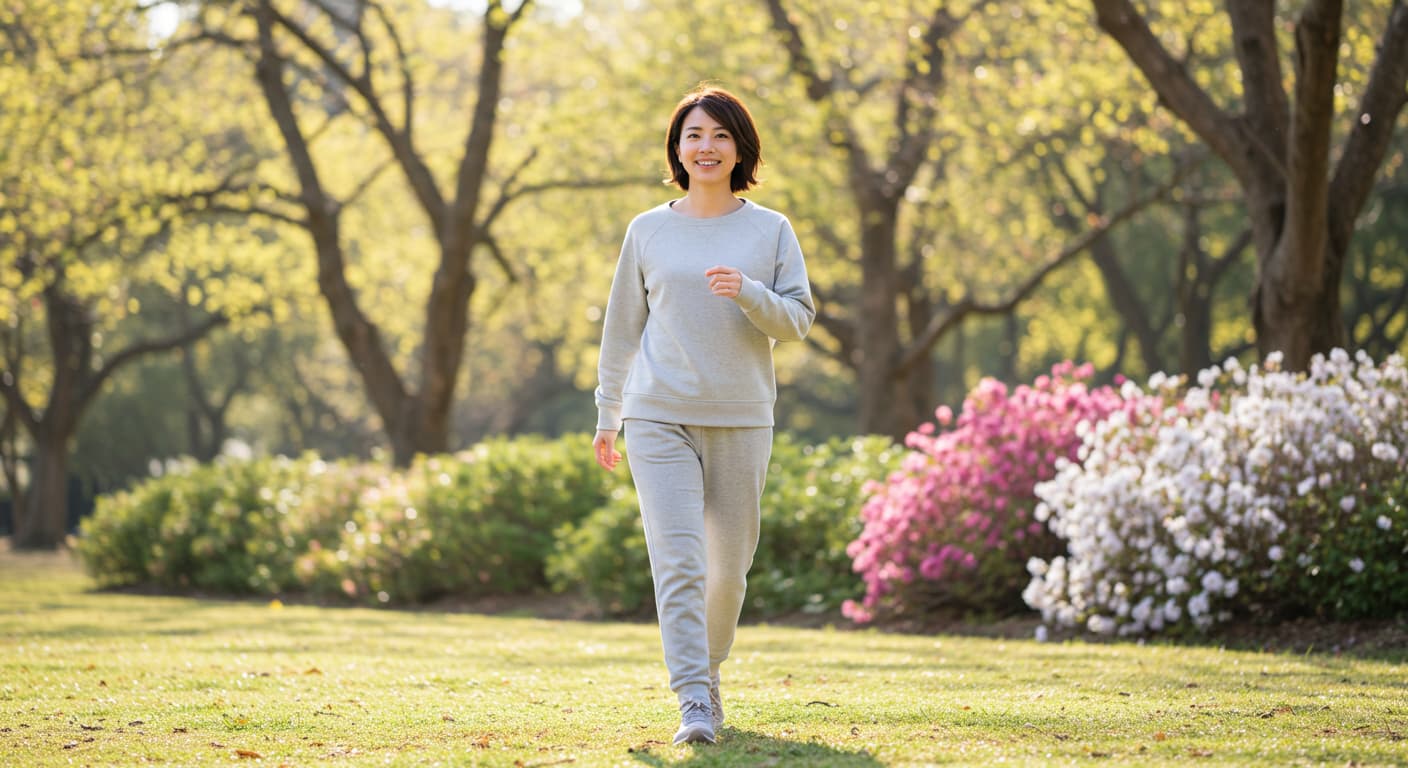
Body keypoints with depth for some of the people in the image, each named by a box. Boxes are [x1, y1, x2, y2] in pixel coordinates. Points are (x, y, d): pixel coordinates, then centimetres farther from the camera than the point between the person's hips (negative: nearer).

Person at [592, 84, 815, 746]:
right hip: (659, 419, -1)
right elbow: (622, 327, 14)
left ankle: (707, 667, 31)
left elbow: (797, 320, 2)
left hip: (741, 421, 1)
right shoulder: (647, 232, 9)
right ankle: (694, 702, -16)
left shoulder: (770, 231, 6)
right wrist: (607, 416, 13)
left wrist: (748, 292, -18)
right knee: (678, 561, -13)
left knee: (728, 565, 7)